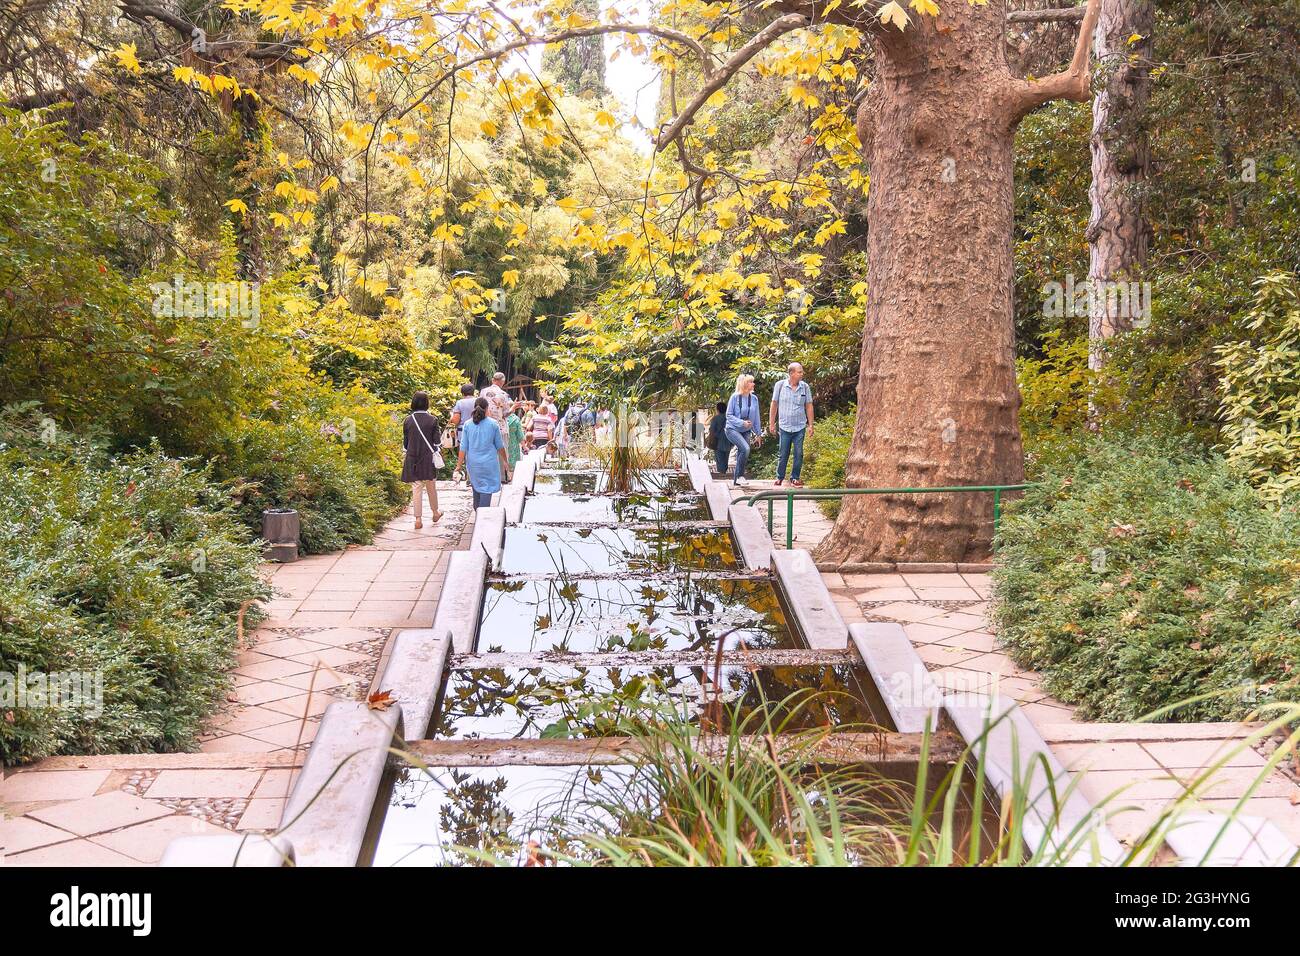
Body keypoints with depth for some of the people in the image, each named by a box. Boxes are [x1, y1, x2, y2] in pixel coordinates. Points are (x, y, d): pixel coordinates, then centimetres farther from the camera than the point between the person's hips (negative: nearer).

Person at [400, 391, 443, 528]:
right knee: (431, 487, 16)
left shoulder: (408, 420, -4)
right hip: (428, 458, -1)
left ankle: (418, 519, 3)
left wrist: (406, 455, 18)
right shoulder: (432, 420, -10)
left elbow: (405, 441, 4)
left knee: (416, 489, 4)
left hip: (412, 459, 1)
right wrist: (438, 429, 11)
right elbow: (437, 441, -7)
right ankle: (435, 513, 32)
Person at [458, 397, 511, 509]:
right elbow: (500, 446, 2)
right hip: (489, 463, -3)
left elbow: (463, 447, -3)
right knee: (487, 489, -3)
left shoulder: (467, 424, -2)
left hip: (473, 463, 3)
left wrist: (459, 465, 3)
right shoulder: (492, 424, -6)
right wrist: (505, 461, 15)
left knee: (476, 487, 18)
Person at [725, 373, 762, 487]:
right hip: (732, 429, -5)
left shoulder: (754, 398, -2)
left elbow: (756, 418, 6)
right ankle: (740, 476, -11)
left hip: (746, 431, 5)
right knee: (745, 448, -25)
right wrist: (742, 422, -23)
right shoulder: (735, 397, -14)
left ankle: (737, 481, 19)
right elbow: (729, 415, -11)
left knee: (741, 455, 6)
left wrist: (758, 434, 9)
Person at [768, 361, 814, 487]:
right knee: (782, 454, 5)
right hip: (784, 427, -1)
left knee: (799, 454, 3)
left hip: (800, 427, 1)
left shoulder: (805, 387, 0)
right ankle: (780, 478, 18)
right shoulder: (780, 385, -4)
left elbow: (809, 406, 6)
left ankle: (795, 478, 14)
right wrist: (771, 423, 4)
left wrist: (810, 425, 4)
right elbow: (774, 404, 3)